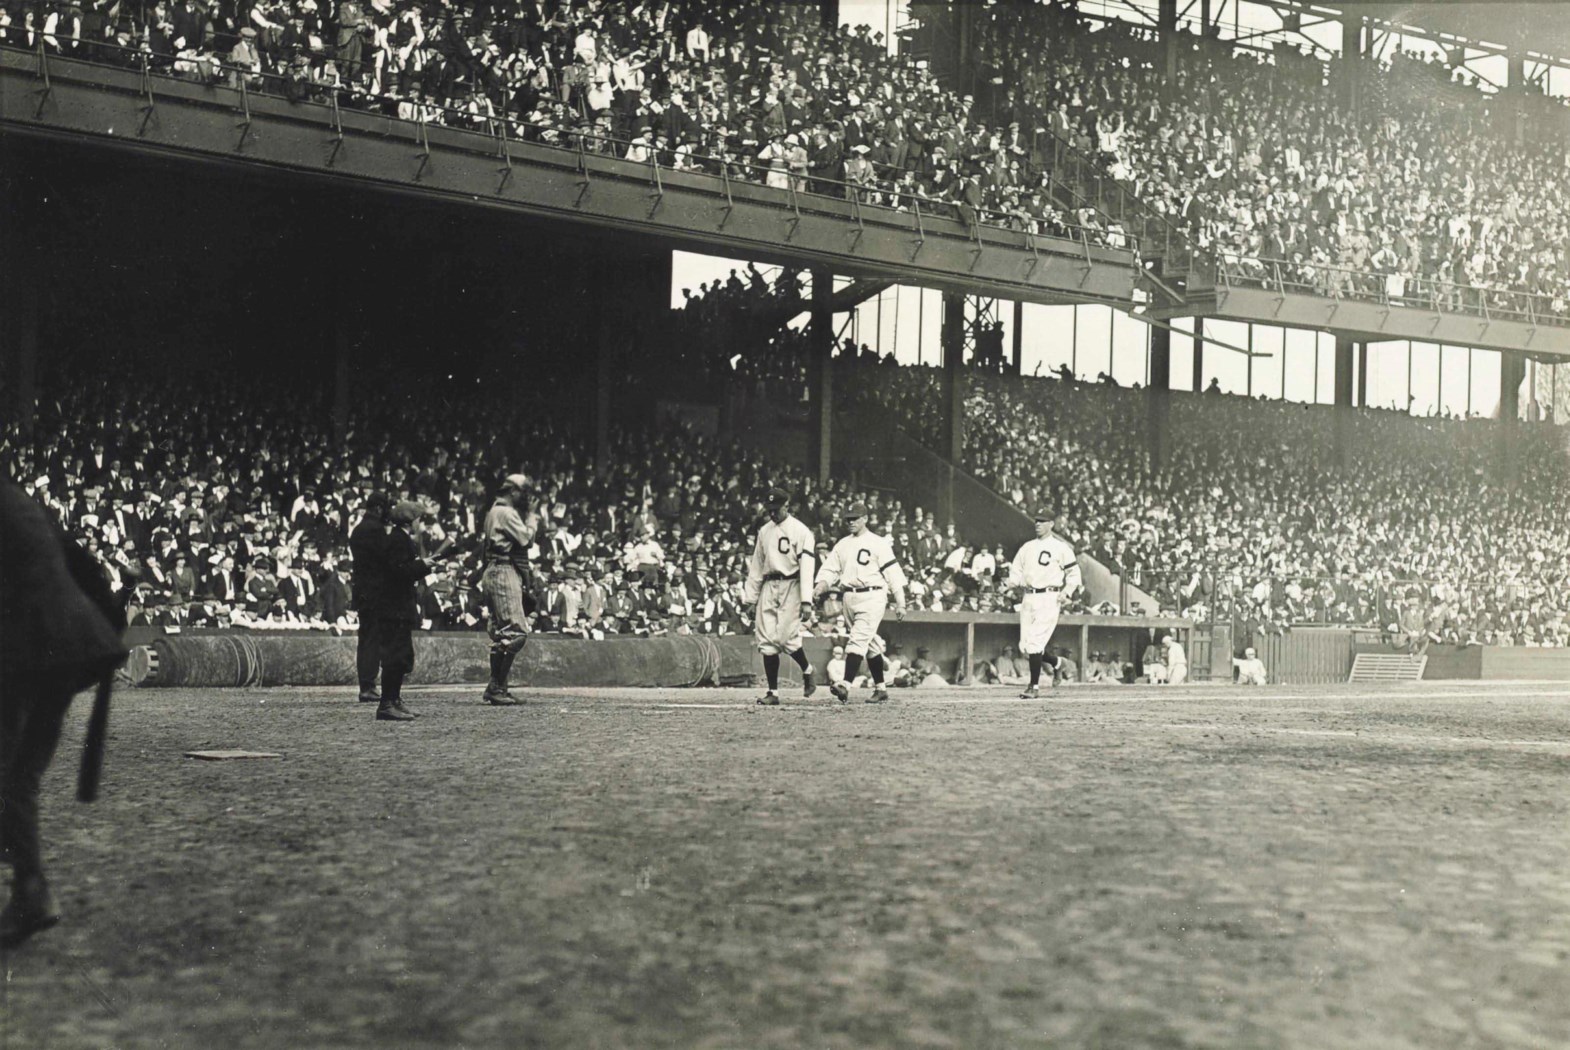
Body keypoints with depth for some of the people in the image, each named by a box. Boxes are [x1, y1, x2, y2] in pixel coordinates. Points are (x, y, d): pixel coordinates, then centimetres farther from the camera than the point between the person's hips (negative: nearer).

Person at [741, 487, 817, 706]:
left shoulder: (801, 531, -5)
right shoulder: (764, 531, 14)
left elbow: (806, 567, -11)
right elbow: (756, 567, 17)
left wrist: (806, 601, -18)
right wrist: (751, 598, 13)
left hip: (791, 586, -6)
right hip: (768, 587, 6)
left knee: (786, 636, -14)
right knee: (766, 640, -1)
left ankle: (807, 670, 14)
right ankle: (773, 692, 3)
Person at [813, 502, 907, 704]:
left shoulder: (878, 543, -1)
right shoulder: (842, 545, 16)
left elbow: (892, 573, -4)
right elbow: (829, 569, 10)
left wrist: (900, 603, -9)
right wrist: (821, 587, -10)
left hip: (872, 597, -6)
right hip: (848, 597, 6)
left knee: (858, 640, -17)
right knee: (871, 644, 12)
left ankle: (846, 687, -27)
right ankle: (880, 689, 19)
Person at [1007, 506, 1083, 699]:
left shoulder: (1061, 547, -1)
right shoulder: (1027, 547, 15)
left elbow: (1074, 573, 1)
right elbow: (1015, 569, 21)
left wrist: (1066, 592, -10)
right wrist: (1016, 582, 2)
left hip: (1049, 598, -6)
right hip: (1028, 598, 6)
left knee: (1035, 643, -13)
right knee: (1024, 646, 4)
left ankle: (1034, 686, -4)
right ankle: (1055, 662, 31)